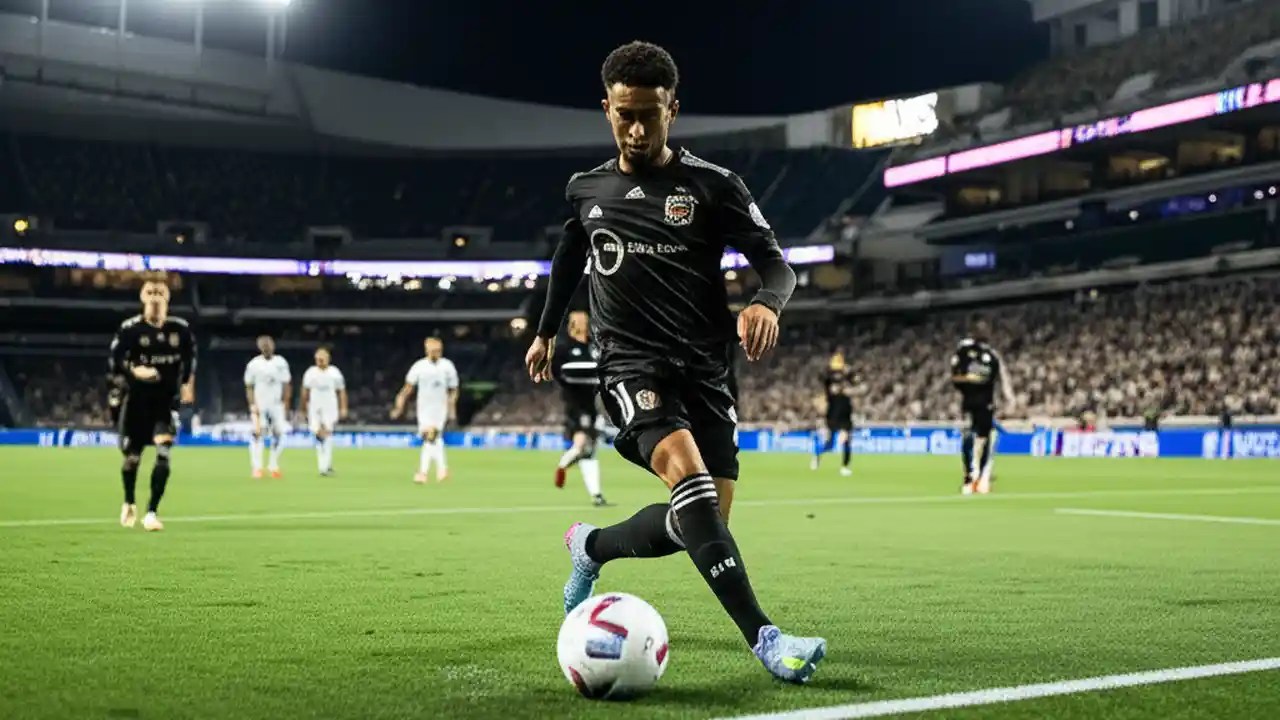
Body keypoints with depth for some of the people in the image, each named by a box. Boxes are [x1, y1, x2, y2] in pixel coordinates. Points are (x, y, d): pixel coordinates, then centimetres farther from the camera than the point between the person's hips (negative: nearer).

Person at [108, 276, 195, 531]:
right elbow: (114, 363, -6)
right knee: (132, 457, 10)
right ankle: (129, 504, 39)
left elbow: (189, 359, 12)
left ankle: (152, 512, -12)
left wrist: (187, 384, 5)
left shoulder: (180, 328, -3)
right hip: (136, 400, -1)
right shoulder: (129, 329, -10)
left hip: (166, 399, 1)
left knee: (164, 452, -18)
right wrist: (134, 370, -21)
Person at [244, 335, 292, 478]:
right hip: (259, 406, -2)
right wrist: (252, 406, -10)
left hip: (277, 405, 2)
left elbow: (286, 386, 7)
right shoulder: (254, 364, -4)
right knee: (257, 434, -12)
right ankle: (257, 468, -11)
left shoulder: (281, 363, 2)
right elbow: (249, 387, 0)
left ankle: (273, 466, 11)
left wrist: (285, 405, 2)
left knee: (279, 435, -1)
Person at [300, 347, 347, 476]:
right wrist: (303, 409, 13)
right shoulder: (310, 372, 6)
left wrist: (343, 408, -1)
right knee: (318, 435, -3)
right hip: (314, 408, 2)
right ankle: (325, 465, 8)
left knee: (327, 435, -12)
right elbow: (305, 392, 13)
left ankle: (325, 466, -15)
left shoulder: (335, 373, 3)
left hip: (330, 408, -2)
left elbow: (341, 392, 6)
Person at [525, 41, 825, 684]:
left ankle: (592, 546, 29)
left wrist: (766, 303, -26)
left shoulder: (713, 186, 0)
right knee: (689, 477, -28)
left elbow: (776, 264, -4)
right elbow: (568, 257, 30)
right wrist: (545, 331, 34)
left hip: (705, 365, 1)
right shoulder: (585, 189, 9)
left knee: (701, 522, -1)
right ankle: (763, 637, -30)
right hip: (631, 362, -1)